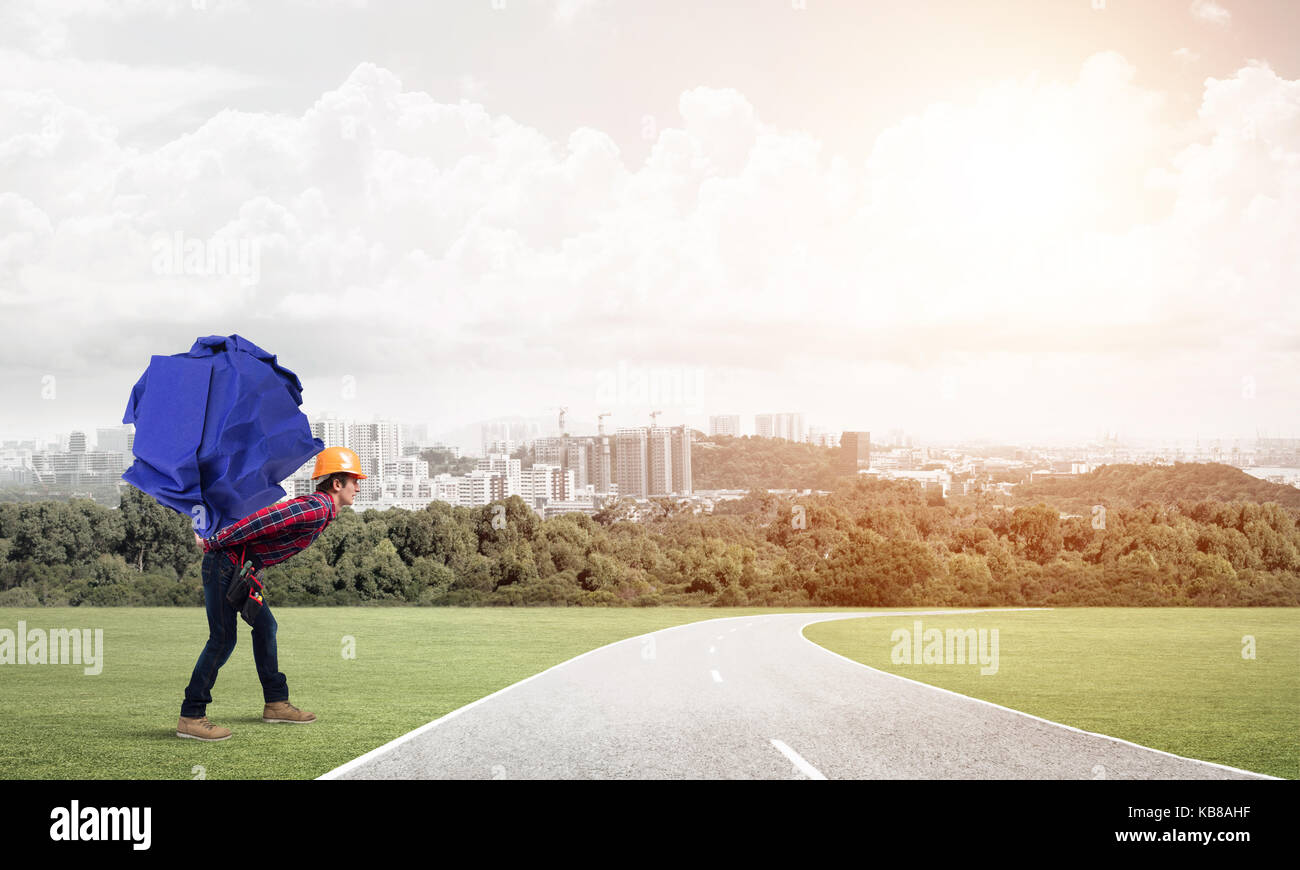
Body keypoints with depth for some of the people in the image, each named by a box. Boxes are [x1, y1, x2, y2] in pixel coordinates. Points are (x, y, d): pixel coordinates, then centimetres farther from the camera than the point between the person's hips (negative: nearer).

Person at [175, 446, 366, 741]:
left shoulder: (317, 508, 14)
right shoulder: (316, 509, -19)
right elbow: (261, 520, -25)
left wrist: (215, 543, 18)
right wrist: (213, 544, -20)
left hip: (243, 569, 11)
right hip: (226, 562, -11)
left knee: (265, 627, 15)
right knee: (223, 639, -10)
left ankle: (276, 703, 24)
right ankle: (191, 717, -7)